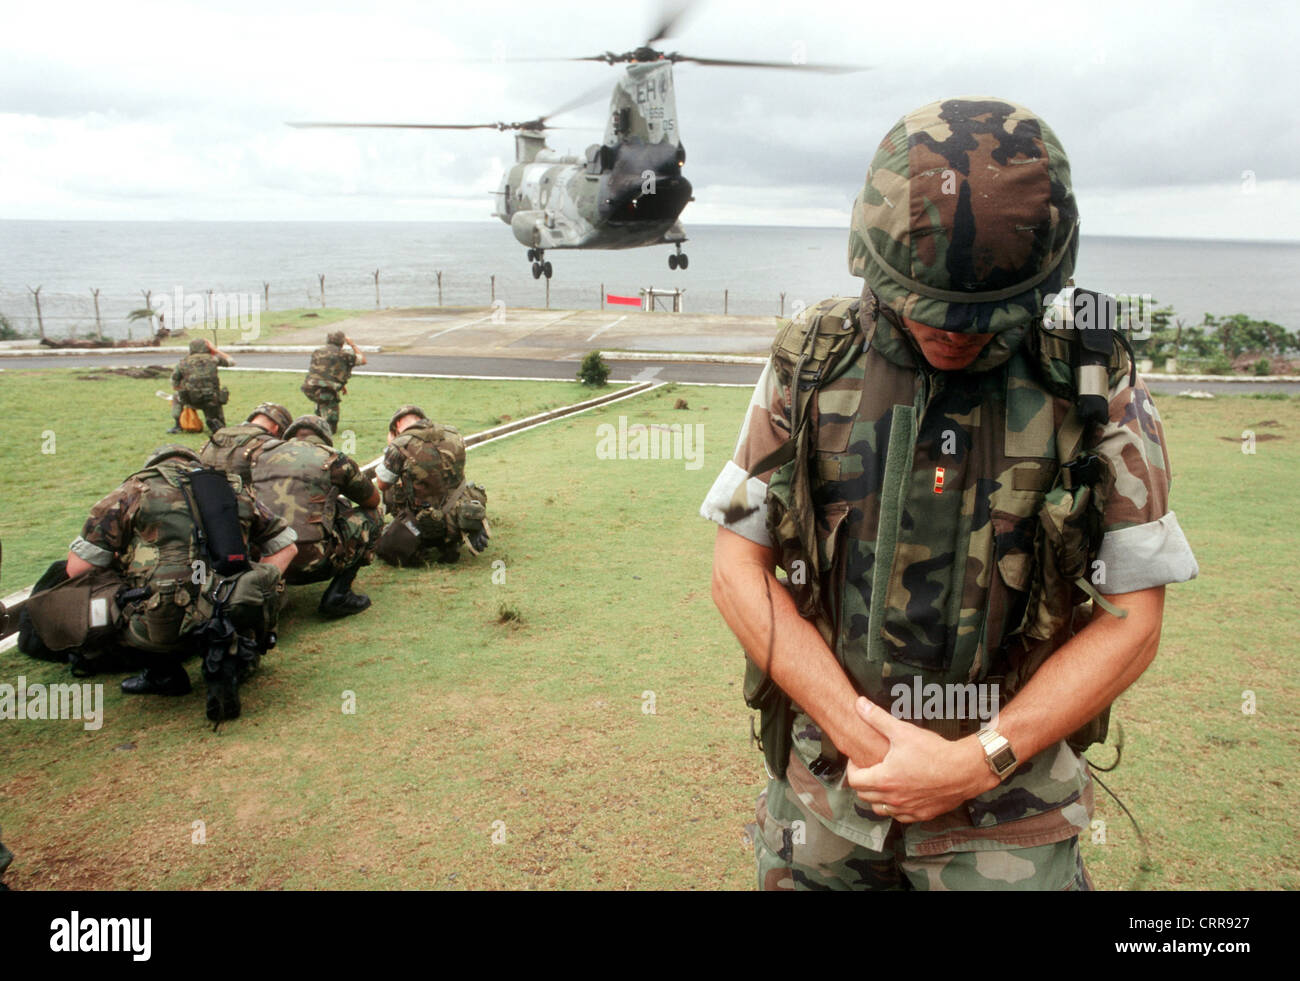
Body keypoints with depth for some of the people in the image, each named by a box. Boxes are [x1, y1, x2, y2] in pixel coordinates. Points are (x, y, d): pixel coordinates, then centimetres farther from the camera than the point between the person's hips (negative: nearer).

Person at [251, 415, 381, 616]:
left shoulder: (264, 455, 17)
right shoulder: (333, 459, 7)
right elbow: (373, 500, 21)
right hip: (309, 563, -6)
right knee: (371, 517, 17)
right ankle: (338, 594, 6)